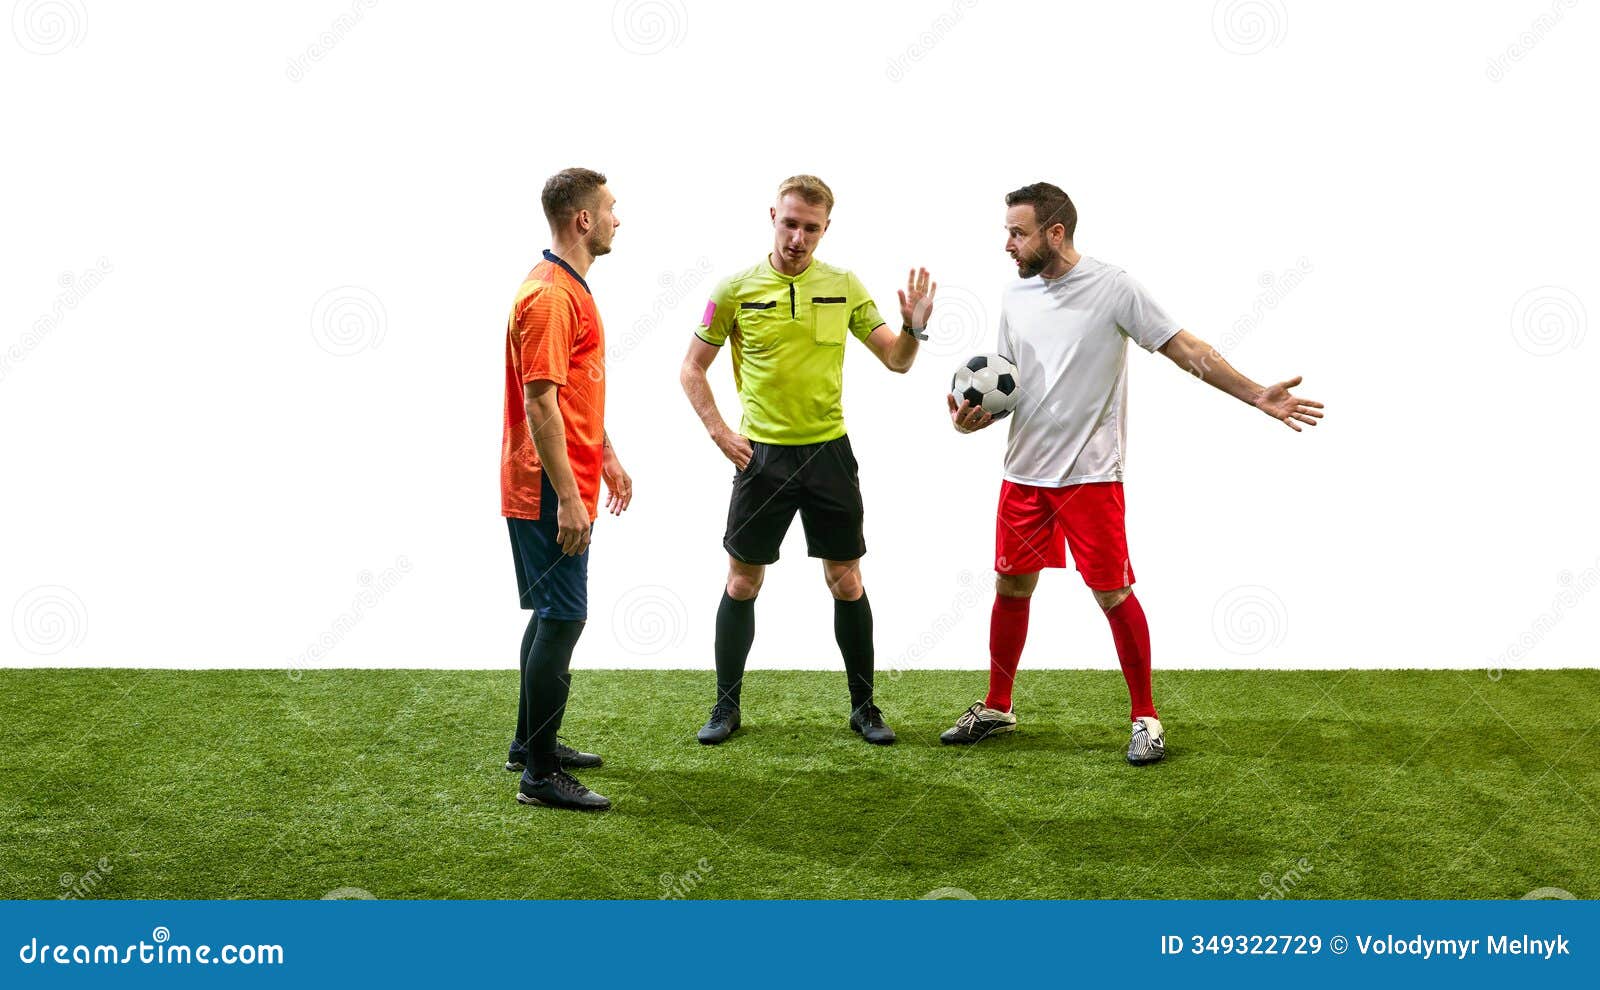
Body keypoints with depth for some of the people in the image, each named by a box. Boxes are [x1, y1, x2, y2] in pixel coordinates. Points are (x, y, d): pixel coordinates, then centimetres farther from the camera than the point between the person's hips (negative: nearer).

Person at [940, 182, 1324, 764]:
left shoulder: (1111, 288, -9)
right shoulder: (1015, 300, 8)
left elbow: (1185, 349, -8)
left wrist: (1256, 395, -15)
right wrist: (975, 414, -5)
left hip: (1090, 474, -5)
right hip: (1023, 472, 5)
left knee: (1113, 594, -3)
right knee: (1011, 588, 11)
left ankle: (1145, 717, 11)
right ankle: (996, 709, 25)